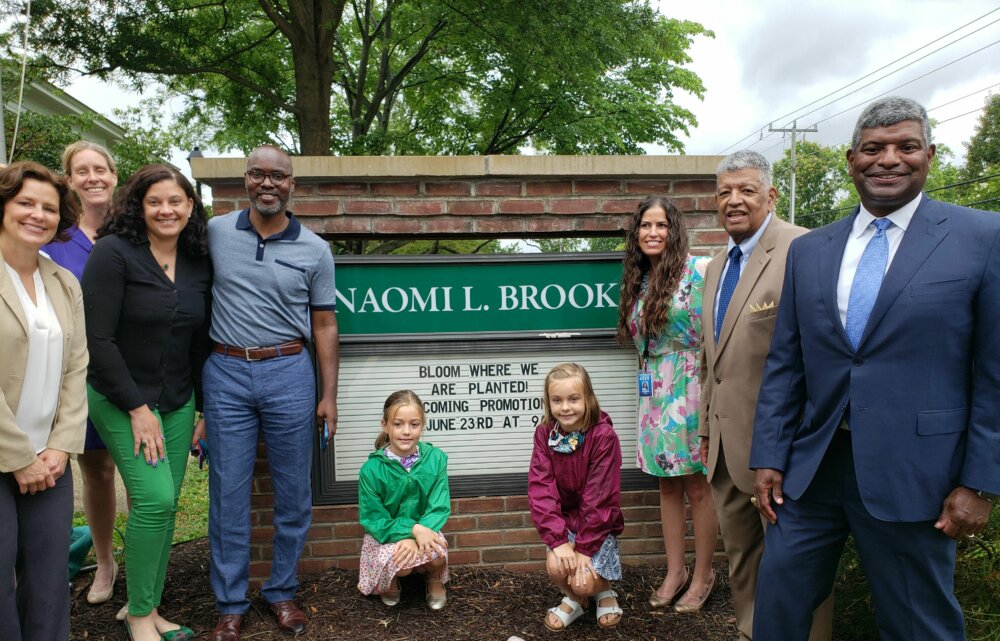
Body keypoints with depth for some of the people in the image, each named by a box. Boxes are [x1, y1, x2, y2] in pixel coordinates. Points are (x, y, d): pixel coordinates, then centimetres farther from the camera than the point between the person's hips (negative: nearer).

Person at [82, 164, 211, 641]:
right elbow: (98, 339, -15)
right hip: (122, 399, -5)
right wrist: (137, 409, -15)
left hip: (178, 401, 5)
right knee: (154, 499, -13)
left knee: (166, 503, 6)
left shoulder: (199, 262, 4)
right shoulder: (113, 253, -12)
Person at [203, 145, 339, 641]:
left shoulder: (314, 250, 2)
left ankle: (282, 593, 26)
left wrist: (329, 395, 2)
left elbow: (324, 325, 6)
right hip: (226, 374, 0)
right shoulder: (215, 232, 3)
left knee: (293, 492, 8)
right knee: (228, 492, 7)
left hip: (289, 375, 0)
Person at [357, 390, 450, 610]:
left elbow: (440, 508, -11)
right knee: (400, 564, -32)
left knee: (437, 554, -30)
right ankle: (390, 583, 8)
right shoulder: (371, 469, -17)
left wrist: (417, 537, -28)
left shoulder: (436, 458, -12)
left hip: (424, 529, 2)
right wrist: (413, 529, -28)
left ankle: (434, 579, 9)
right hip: (385, 536, -1)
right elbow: (372, 520, -13)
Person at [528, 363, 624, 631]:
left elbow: (599, 497, -20)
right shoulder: (544, 434, -9)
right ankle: (573, 599, 13)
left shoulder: (604, 436, -20)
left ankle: (605, 591, 19)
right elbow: (540, 488, -15)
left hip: (597, 524, -3)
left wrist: (585, 548, -21)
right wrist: (557, 539, -24)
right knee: (556, 567, -23)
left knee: (584, 583, -19)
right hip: (563, 521, 3)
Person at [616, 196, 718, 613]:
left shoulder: (698, 270, -9)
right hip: (653, 392, 6)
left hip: (690, 389, -6)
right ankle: (675, 571, 26)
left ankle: (702, 574, 22)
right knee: (667, 484, 13)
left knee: (697, 486, 5)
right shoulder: (637, 280, 11)